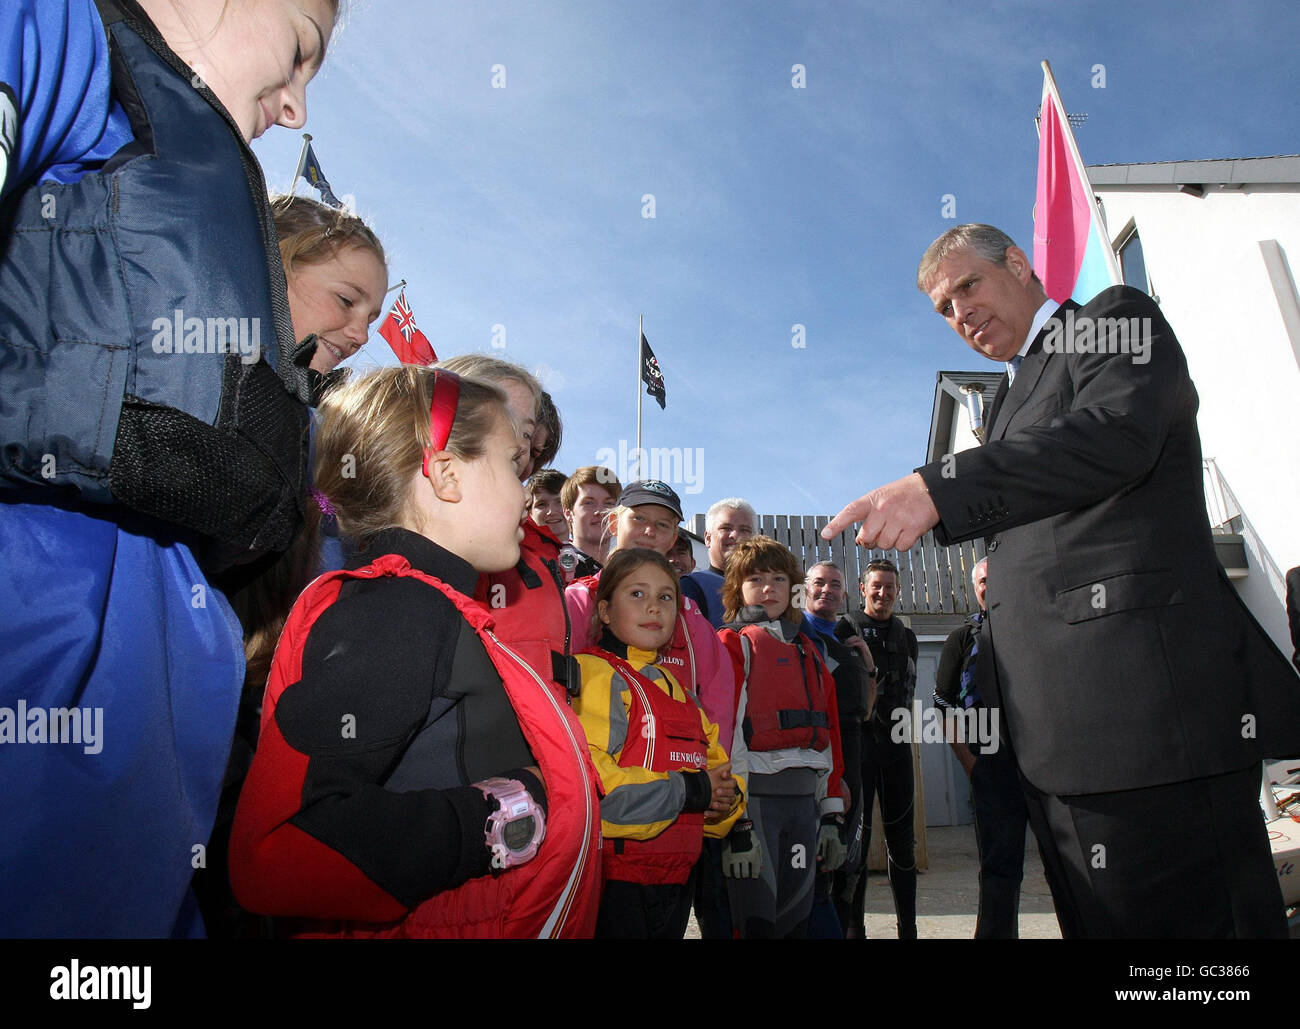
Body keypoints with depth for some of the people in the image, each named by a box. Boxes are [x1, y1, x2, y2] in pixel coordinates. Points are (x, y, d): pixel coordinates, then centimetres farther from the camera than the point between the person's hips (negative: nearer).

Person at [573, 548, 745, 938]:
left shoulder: (678, 691, 16)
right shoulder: (594, 674, -12)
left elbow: (718, 769, 19)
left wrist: (727, 797, -5)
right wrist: (688, 790, -18)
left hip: (675, 884, 8)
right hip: (613, 887, -8)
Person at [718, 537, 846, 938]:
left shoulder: (808, 650, 19)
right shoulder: (731, 643, -1)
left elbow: (829, 736, 17)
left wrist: (833, 816, 12)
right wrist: (736, 823, -17)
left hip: (805, 800, 6)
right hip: (754, 796, -6)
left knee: (796, 919, 12)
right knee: (755, 923, -4)